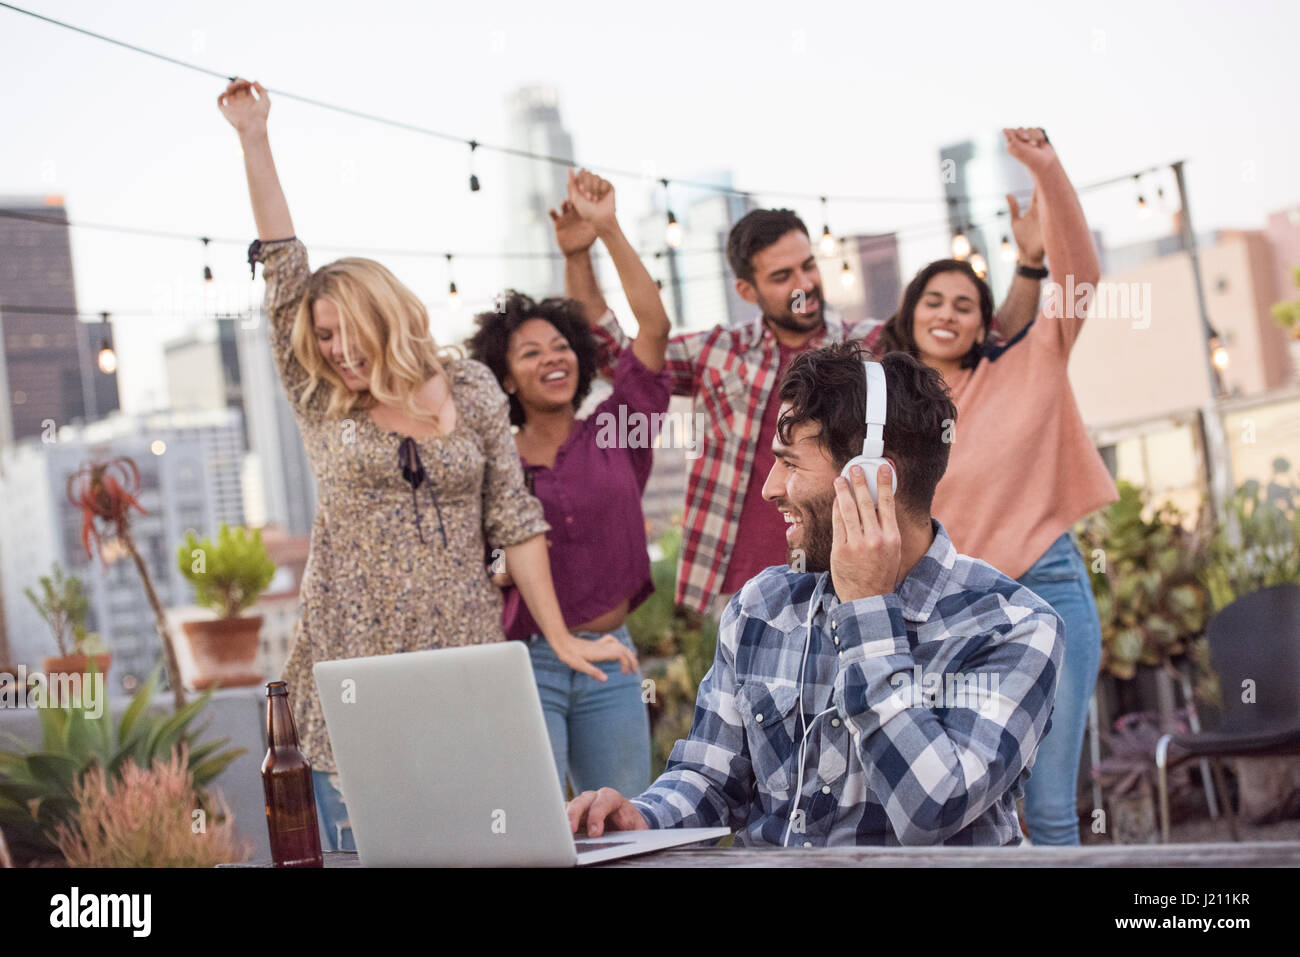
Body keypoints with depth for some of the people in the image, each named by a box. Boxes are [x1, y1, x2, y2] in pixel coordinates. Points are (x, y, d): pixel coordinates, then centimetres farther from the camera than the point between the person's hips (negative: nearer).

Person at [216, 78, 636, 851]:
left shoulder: (470, 390, 7)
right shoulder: (323, 408, 7)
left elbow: (513, 516, 6)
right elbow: (284, 268, 4)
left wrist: (560, 636, 3)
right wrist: (254, 138, 2)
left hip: (464, 657, 0)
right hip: (353, 666, 0)